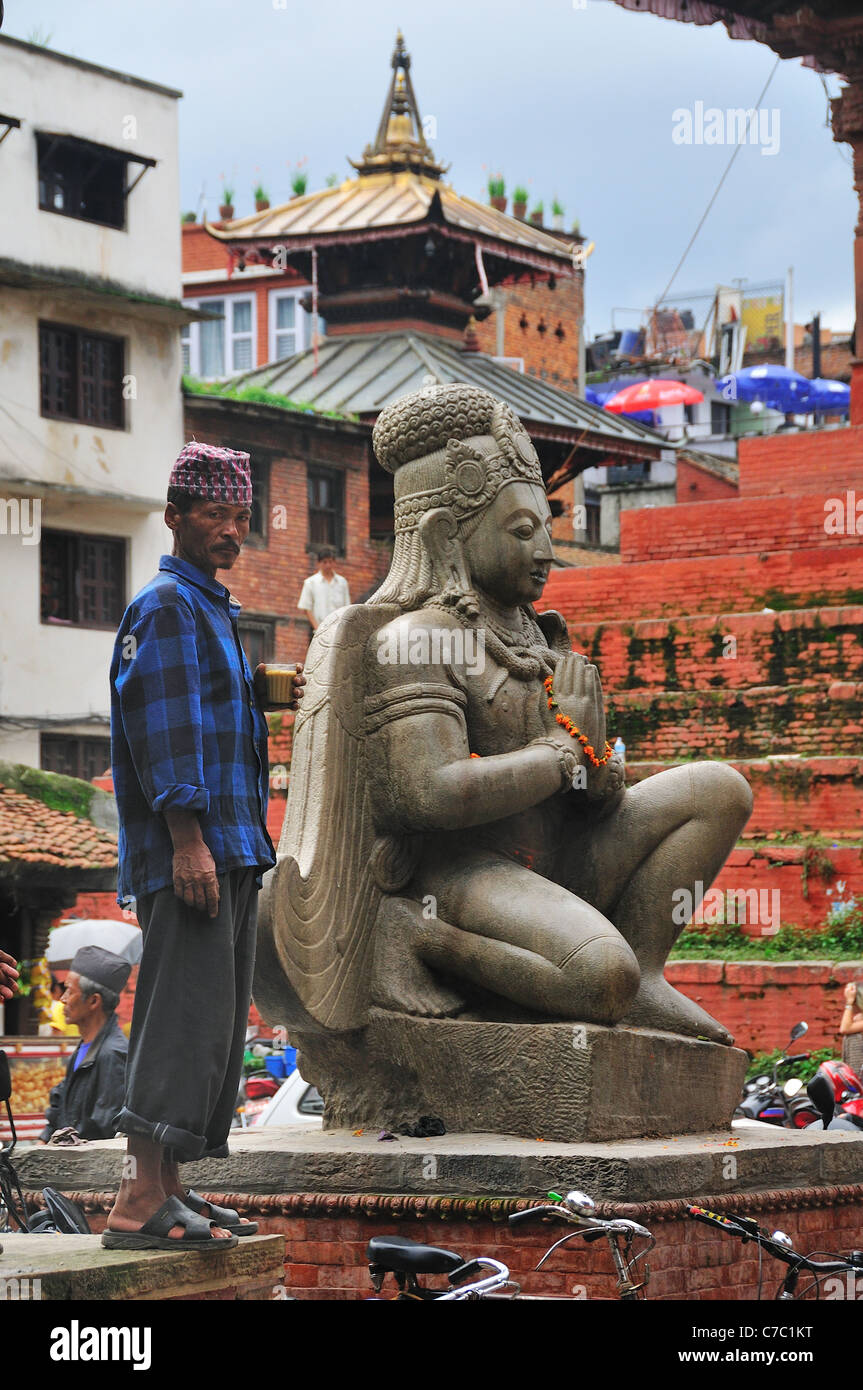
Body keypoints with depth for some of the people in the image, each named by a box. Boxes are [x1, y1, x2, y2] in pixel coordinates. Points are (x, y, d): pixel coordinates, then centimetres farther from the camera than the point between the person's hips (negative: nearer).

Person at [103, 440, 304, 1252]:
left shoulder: (213, 609, 22)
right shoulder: (164, 607, -9)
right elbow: (161, 730, -17)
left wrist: (270, 698, 14)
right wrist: (186, 838, -23)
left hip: (231, 847, 10)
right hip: (187, 850, -10)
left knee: (211, 1022, 10)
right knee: (186, 1014, -14)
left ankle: (164, 1189, 13)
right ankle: (141, 1204, -16)